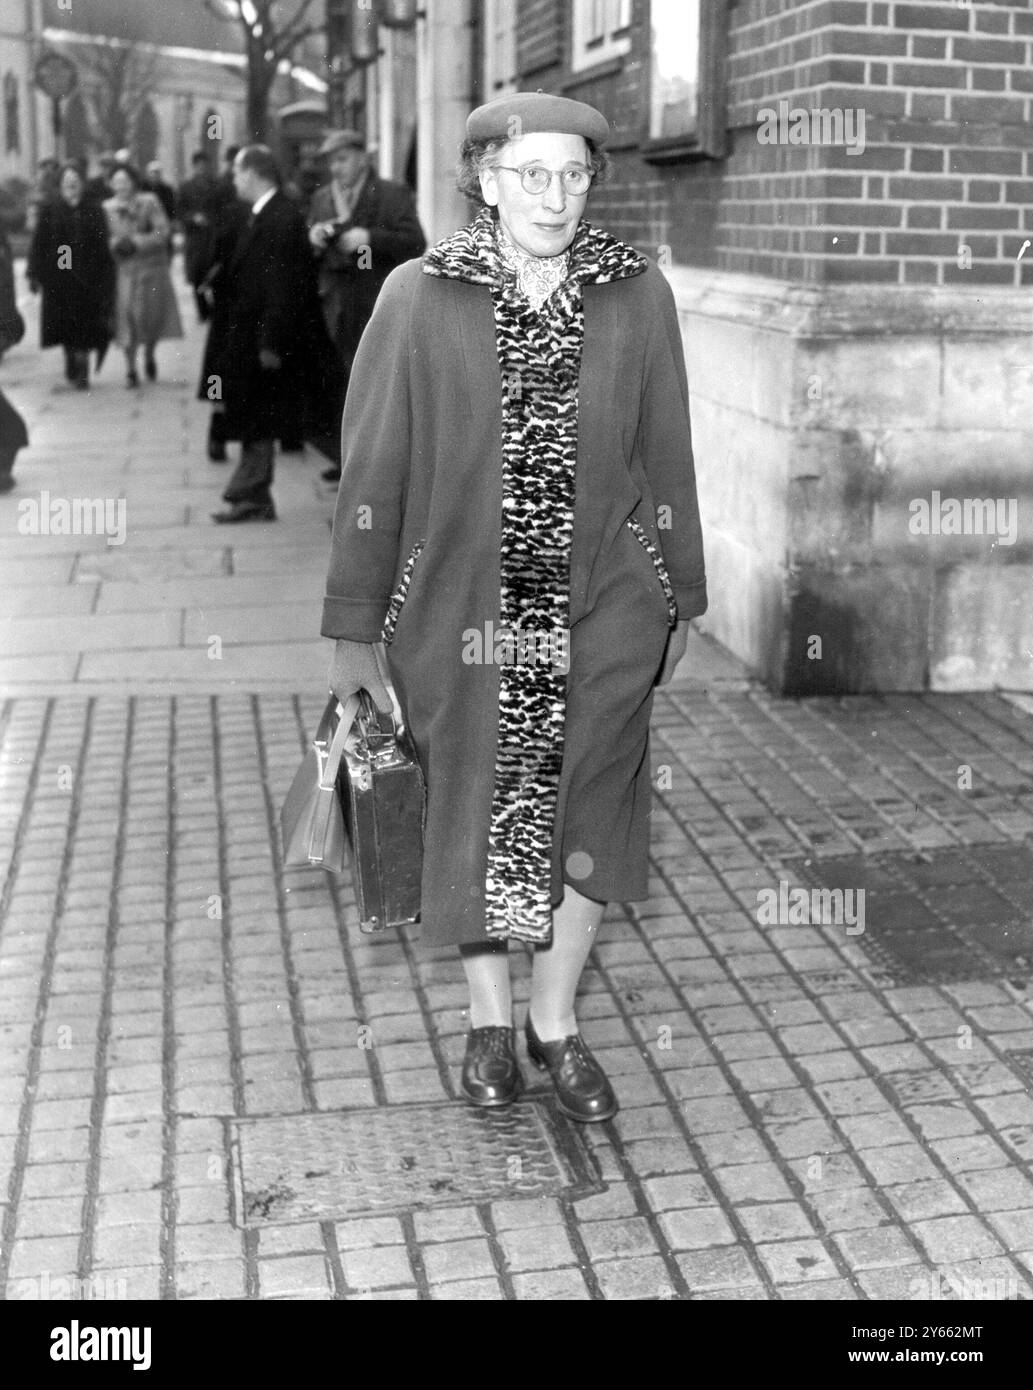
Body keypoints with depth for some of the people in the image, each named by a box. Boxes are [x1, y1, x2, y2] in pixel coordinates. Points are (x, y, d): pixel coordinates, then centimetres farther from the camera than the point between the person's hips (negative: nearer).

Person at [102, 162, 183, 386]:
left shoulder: (149, 202, -3)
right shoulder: (108, 208, 5)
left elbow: (162, 233, -10)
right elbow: (102, 238, 10)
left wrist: (136, 242, -17)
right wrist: (115, 244, -12)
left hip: (151, 267, -1)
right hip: (123, 269, 1)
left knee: (152, 315, 3)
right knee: (127, 317, -4)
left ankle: (149, 354, 33)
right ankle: (130, 369, 6)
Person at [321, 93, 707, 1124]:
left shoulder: (638, 294, 0)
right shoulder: (419, 297, -5)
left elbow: (665, 455, 7)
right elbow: (373, 468, -3)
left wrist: (680, 596, 12)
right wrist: (355, 628, -3)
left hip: (603, 610, 1)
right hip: (461, 608, -1)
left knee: (586, 817, 6)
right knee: (474, 815, 11)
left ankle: (556, 1022, 28)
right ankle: (488, 1015, 33)